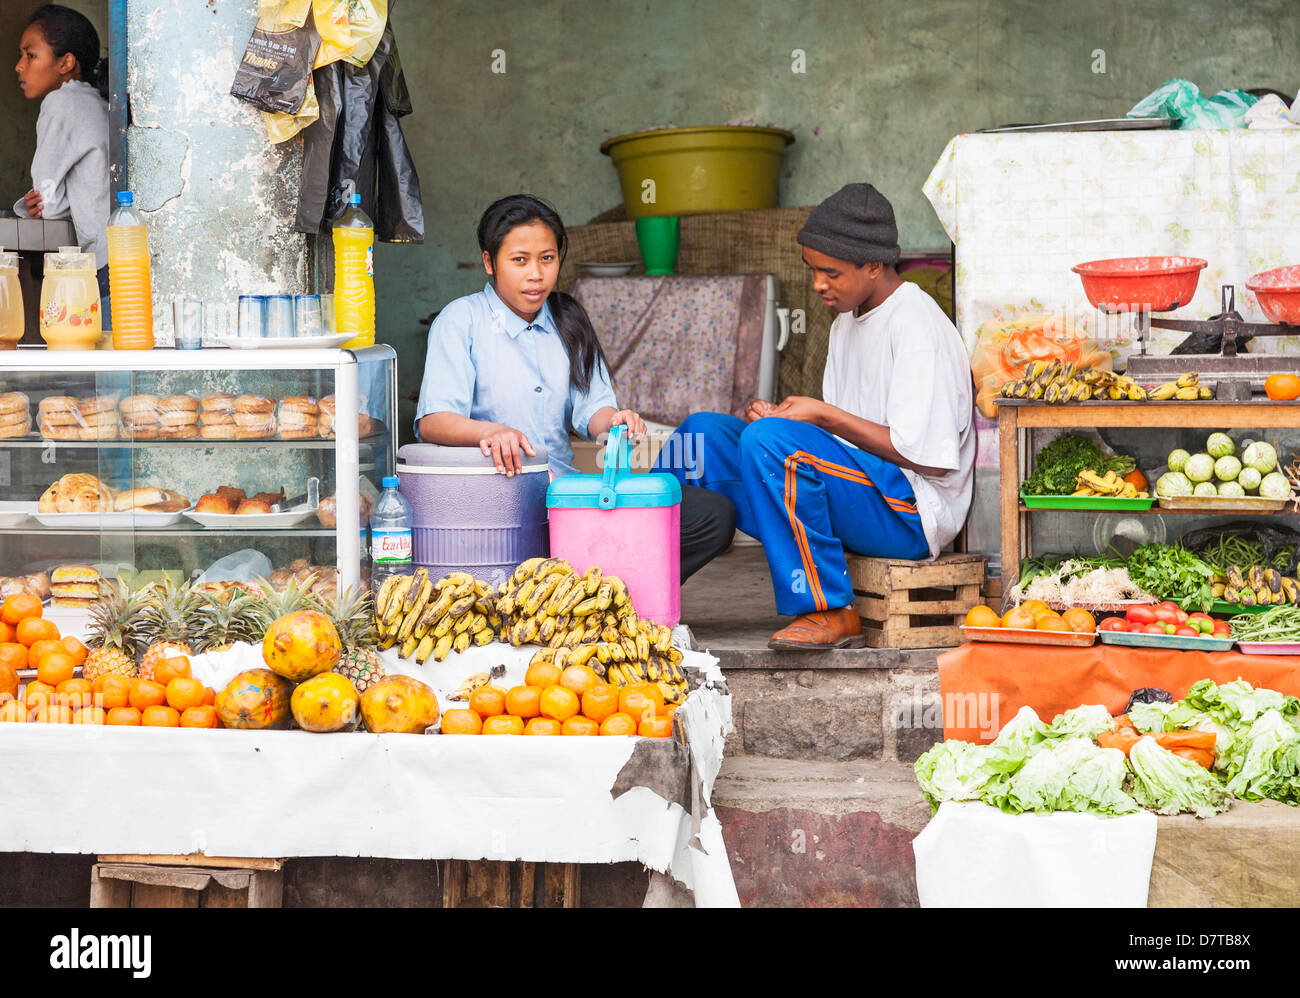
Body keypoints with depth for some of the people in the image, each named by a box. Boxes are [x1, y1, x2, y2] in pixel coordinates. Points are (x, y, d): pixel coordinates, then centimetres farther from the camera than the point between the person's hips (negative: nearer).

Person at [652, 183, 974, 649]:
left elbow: (929, 456, -18)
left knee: (768, 440, -31)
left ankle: (829, 611, -21)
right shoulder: (846, 324, 18)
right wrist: (776, 416, -2)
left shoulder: (917, 325, -11)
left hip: (910, 513, -9)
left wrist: (826, 415, -15)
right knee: (705, 432, 2)